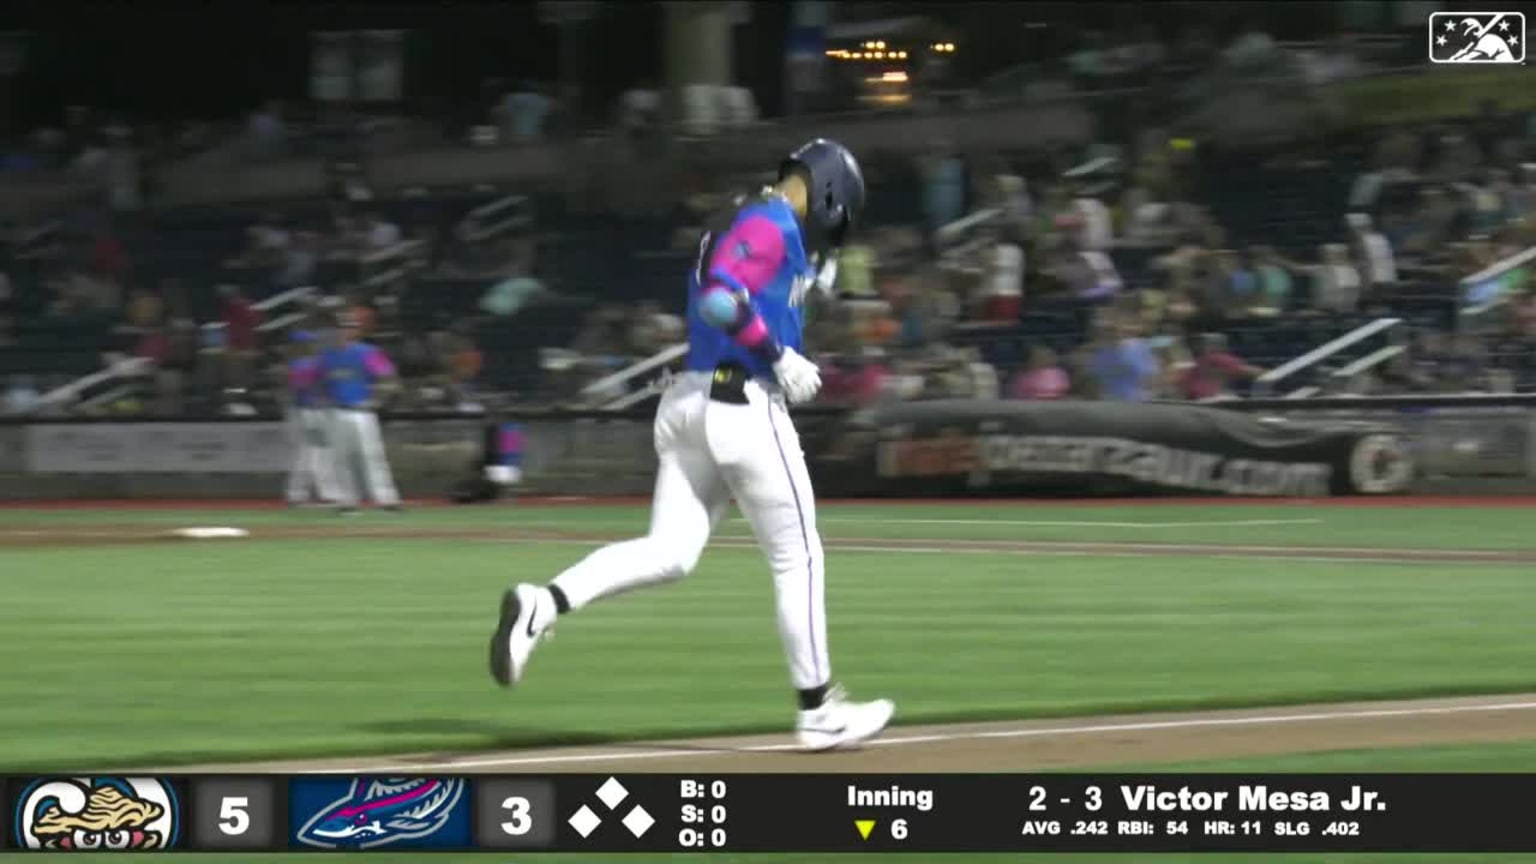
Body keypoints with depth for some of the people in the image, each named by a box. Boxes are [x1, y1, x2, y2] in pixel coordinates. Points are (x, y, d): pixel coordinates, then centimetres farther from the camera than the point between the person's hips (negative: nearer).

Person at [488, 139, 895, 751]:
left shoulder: (738, 223, 20)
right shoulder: (773, 226, -10)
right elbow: (720, 299, -24)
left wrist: (806, 279, 16)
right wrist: (781, 358, -19)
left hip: (688, 402, 9)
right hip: (745, 408, -9)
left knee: (669, 552, 1)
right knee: (797, 558, 3)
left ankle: (544, 603, -21)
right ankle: (816, 712, 8)